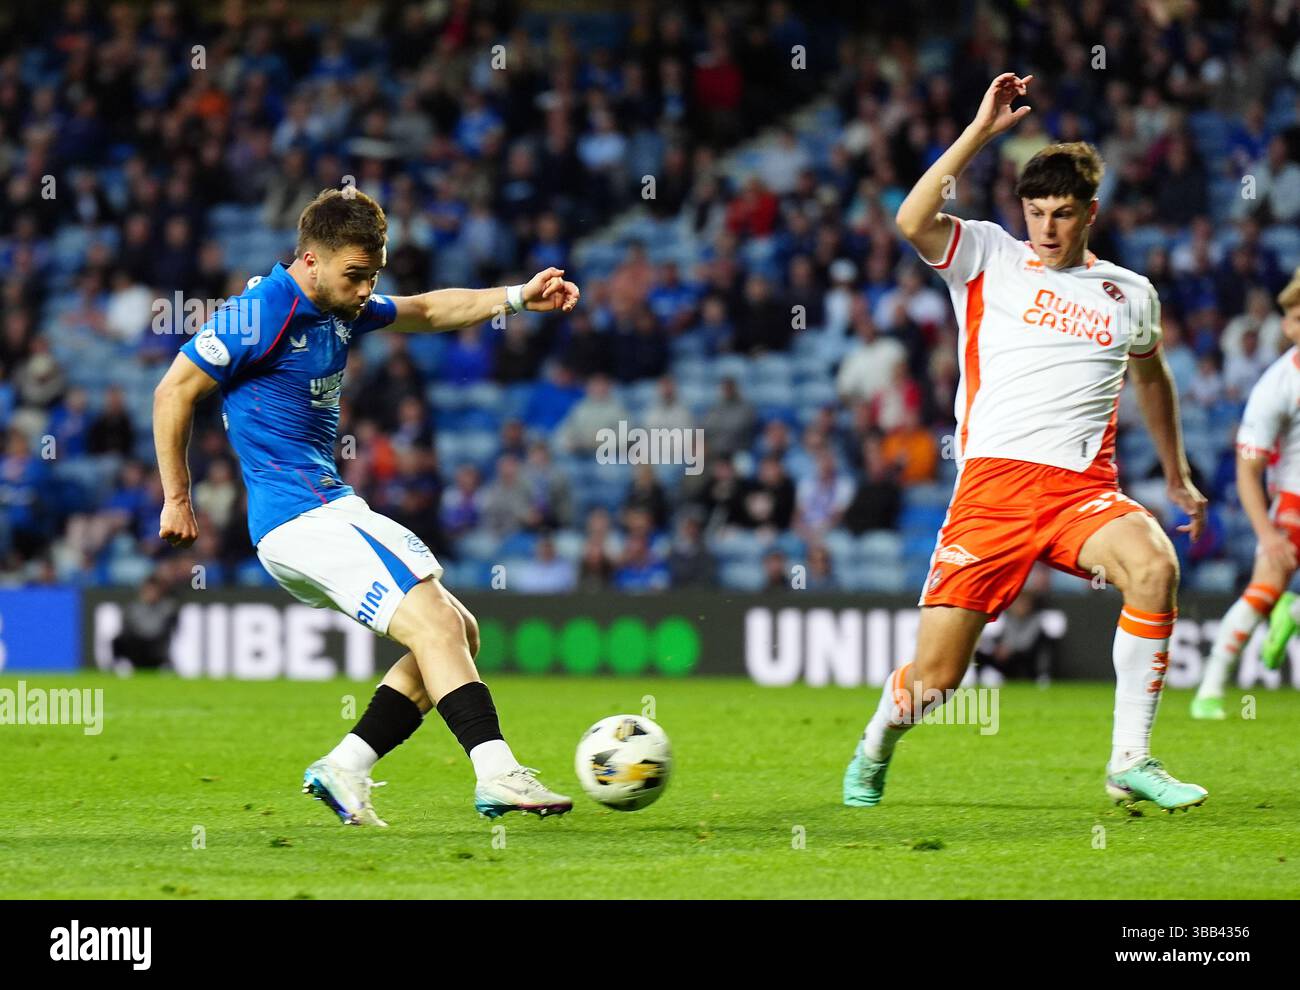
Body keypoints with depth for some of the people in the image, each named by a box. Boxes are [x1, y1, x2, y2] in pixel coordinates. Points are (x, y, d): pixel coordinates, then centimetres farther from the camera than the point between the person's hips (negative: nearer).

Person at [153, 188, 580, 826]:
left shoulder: (343, 307, 13)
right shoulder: (263, 313, -14)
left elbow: (426, 311, 28)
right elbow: (174, 392, -10)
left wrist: (517, 297, 15)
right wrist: (177, 499, -6)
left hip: (332, 507, 10)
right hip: (298, 517, -10)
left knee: (459, 631, 9)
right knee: (435, 623, -20)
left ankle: (344, 770, 5)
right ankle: (497, 774, -27)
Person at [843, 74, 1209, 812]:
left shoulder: (1129, 295, 16)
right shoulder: (989, 259, 7)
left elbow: (1151, 375, 36)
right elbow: (913, 221, -12)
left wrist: (1178, 475, 36)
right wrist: (983, 130, -12)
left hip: (1084, 488, 2)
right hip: (992, 482, -2)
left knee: (1156, 565, -32)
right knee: (932, 680, -6)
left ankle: (1131, 761, -23)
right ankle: (877, 745, 32)